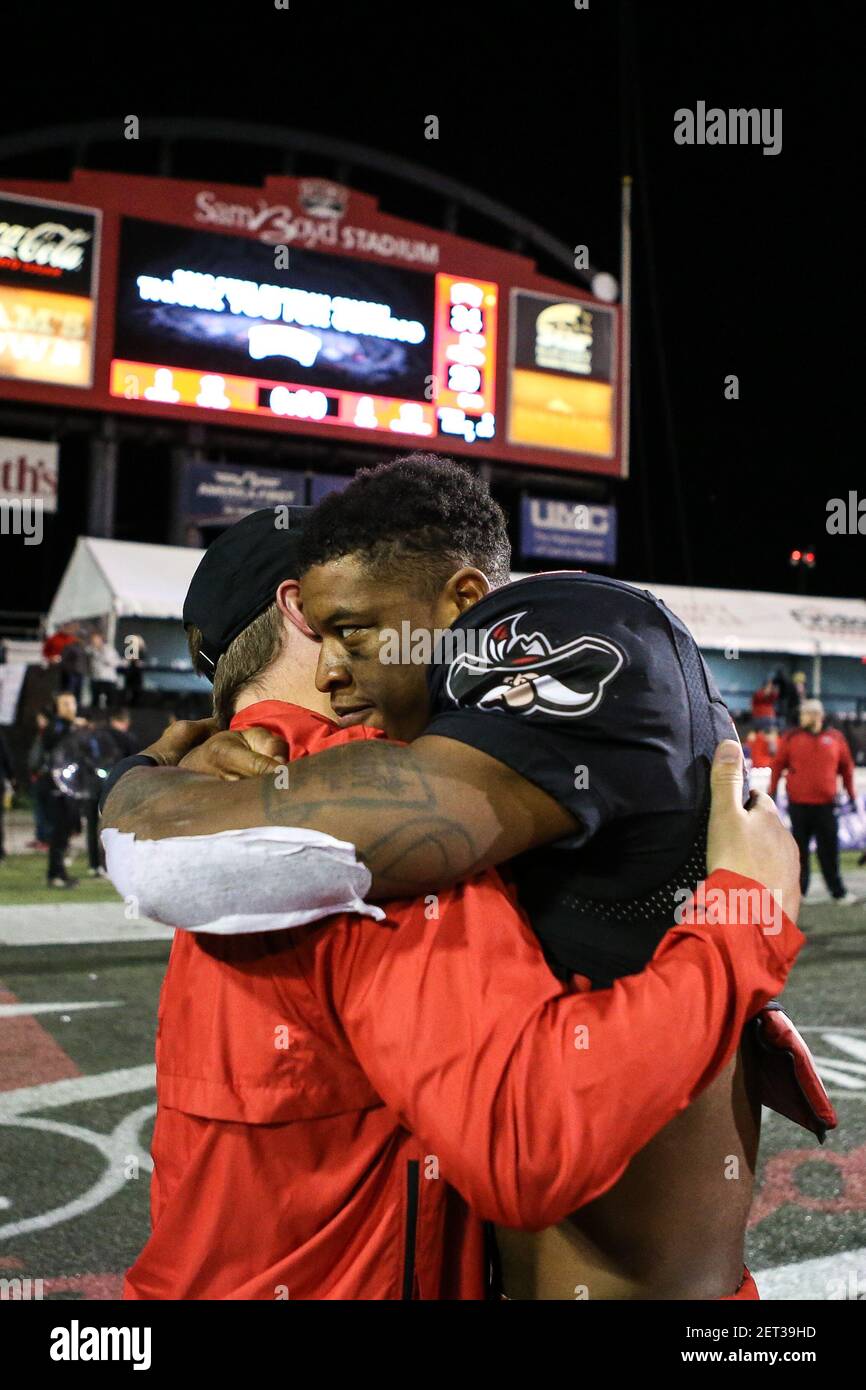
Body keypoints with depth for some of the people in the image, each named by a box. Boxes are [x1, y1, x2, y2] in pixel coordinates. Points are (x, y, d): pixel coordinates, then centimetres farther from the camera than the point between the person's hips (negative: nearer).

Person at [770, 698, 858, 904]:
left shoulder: (835, 738, 3)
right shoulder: (792, 738, 1)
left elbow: (846, 767, 11)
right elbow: (778, 764, 5)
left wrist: (851, 794, 13)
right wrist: (772, 791, 2)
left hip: (825, 804, 0)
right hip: (798, 804, 0)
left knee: (829, 850, 5)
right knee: (800, 849, 8)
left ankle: (838, 891, 13)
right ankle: (799, 890, 16)